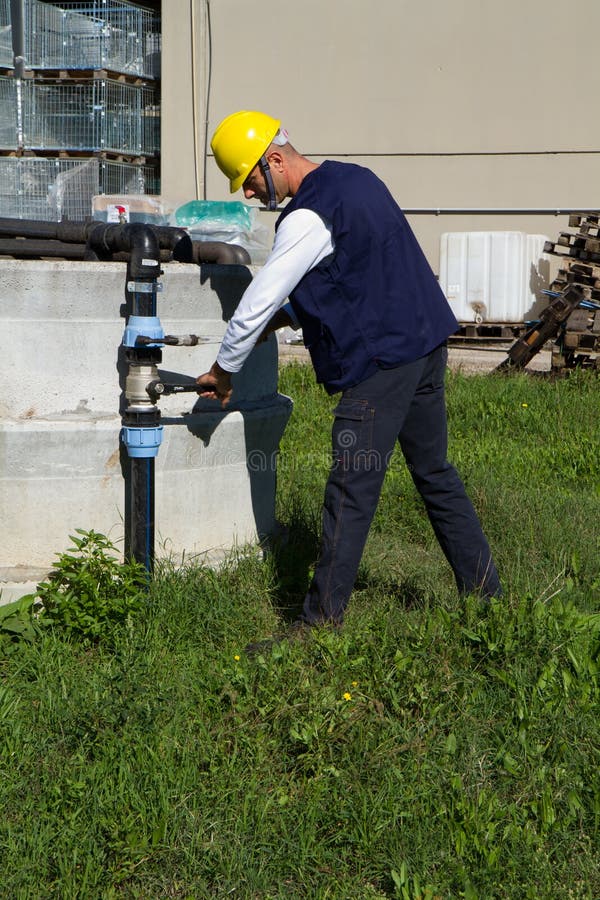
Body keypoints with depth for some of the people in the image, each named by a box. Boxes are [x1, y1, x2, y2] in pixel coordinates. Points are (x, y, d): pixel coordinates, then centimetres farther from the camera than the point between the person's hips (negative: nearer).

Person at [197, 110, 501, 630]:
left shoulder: (308, 217, -16)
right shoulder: (356, 178, 14)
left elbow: (257, 302, -14)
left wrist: (222, 372, 0)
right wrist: (289, 316, 15)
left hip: (381, 359, -10)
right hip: (426, 341, 10)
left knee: (352, 489, -5)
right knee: (435, 473, 17)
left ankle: (323, 618, 1)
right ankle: (484, 591, 25)